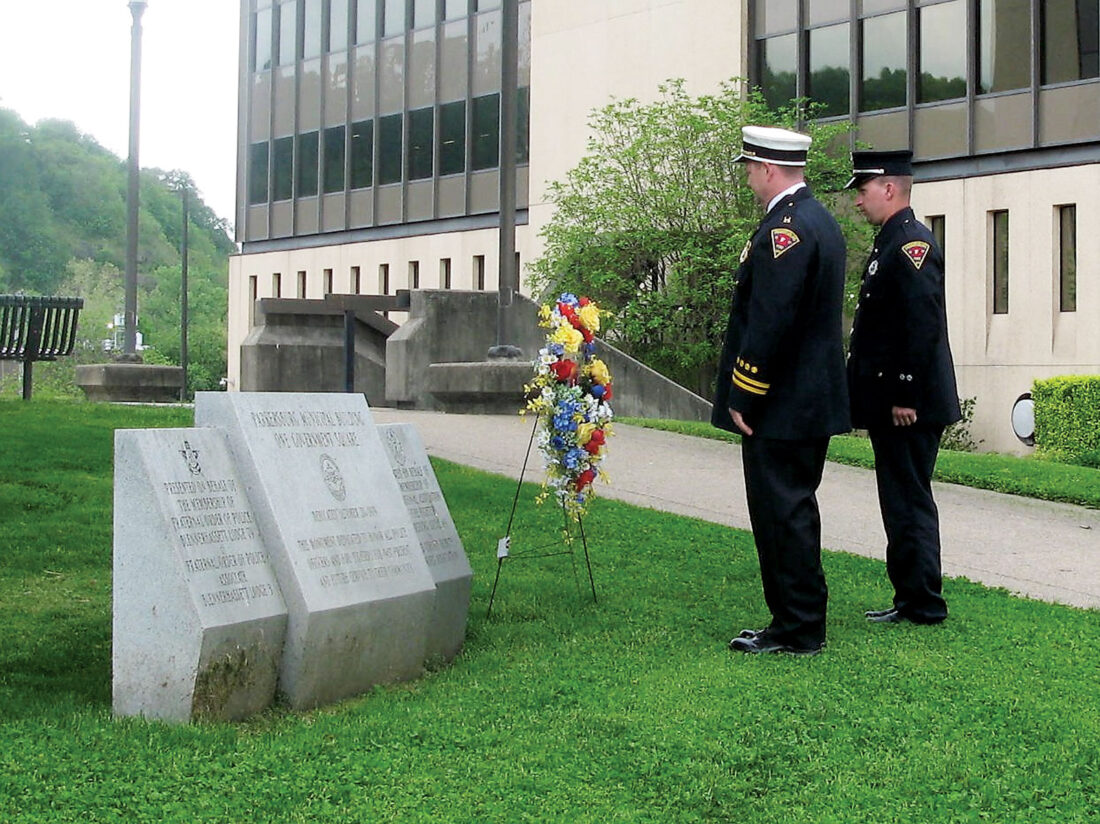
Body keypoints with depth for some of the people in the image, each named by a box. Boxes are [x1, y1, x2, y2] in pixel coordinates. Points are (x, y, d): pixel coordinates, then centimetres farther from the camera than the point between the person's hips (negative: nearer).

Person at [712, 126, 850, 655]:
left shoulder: (784, 228, -18)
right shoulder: (821, 222, 15)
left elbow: (770, 322, -23)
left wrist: (743, 398, -17)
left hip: (781, 410, -10)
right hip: (814, 403, 10)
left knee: (783, 515, -4)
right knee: (793, 512, 15)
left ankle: (798, 632, 3)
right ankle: (798, 624, 23)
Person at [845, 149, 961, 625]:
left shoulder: (912, 244, -15)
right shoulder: (890, 243, 17)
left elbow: (923, 326, -22)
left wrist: (905, 398, -22)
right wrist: (878, 400, 18)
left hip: (908, 408, -10)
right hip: (891, 404, 10)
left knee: (909, 503, -4)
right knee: (903, 502, 13)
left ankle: (922, 606, 2)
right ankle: (912, 600, 20)